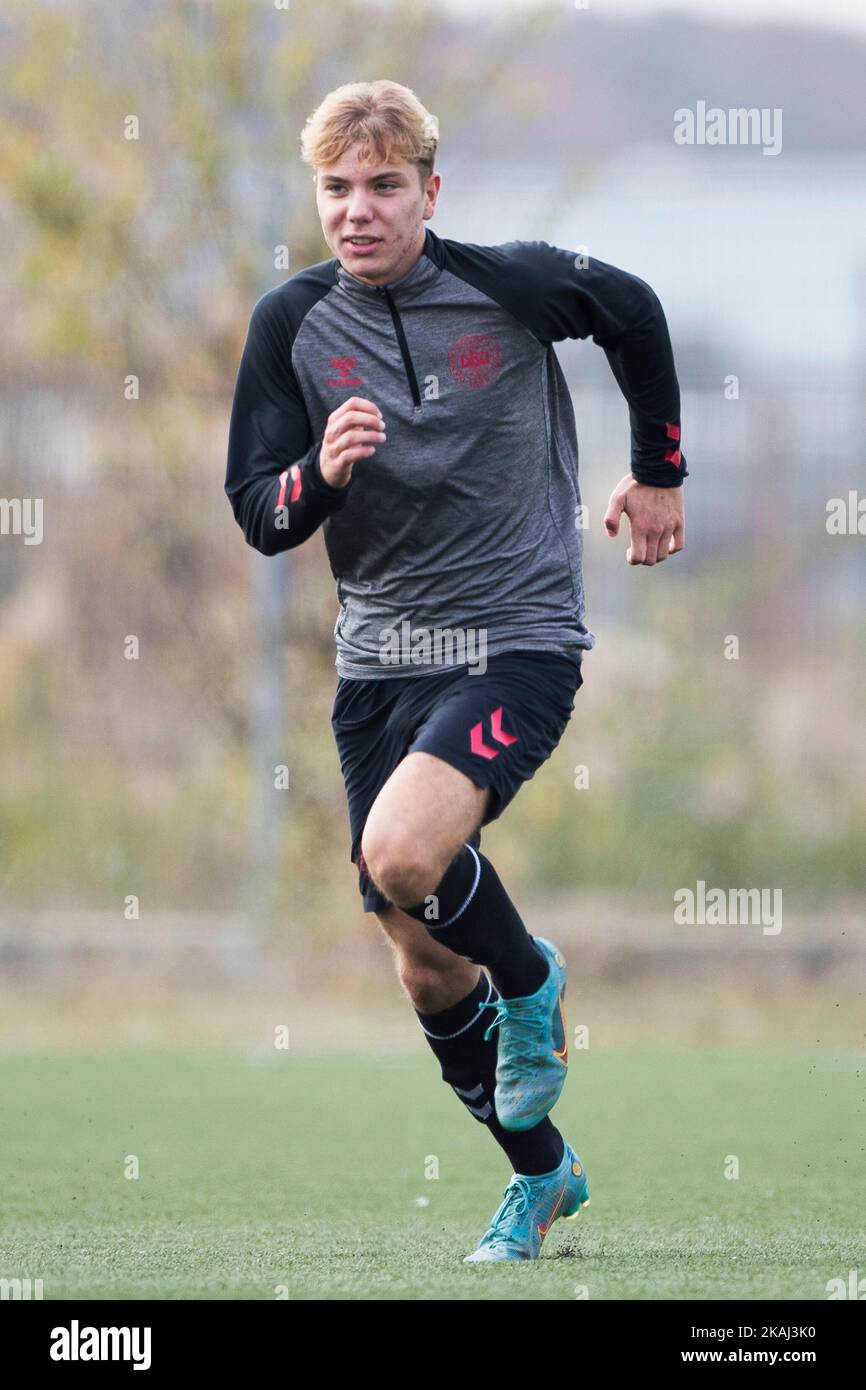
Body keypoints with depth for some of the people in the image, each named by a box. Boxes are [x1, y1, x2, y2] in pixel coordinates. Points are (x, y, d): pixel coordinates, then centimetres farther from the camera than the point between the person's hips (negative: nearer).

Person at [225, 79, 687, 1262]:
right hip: (380, 662, 4)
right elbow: (259, 519, -1)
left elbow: (635, 314, 11)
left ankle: (531, 983, 3)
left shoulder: (510, 285, -10)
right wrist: (321, 470, -23)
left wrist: (660, 473, 20)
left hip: (518, 642, -4)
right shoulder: (293, 324, -3)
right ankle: (540, 1170, 30)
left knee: (403, 854, -29)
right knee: (427, 965, 8)